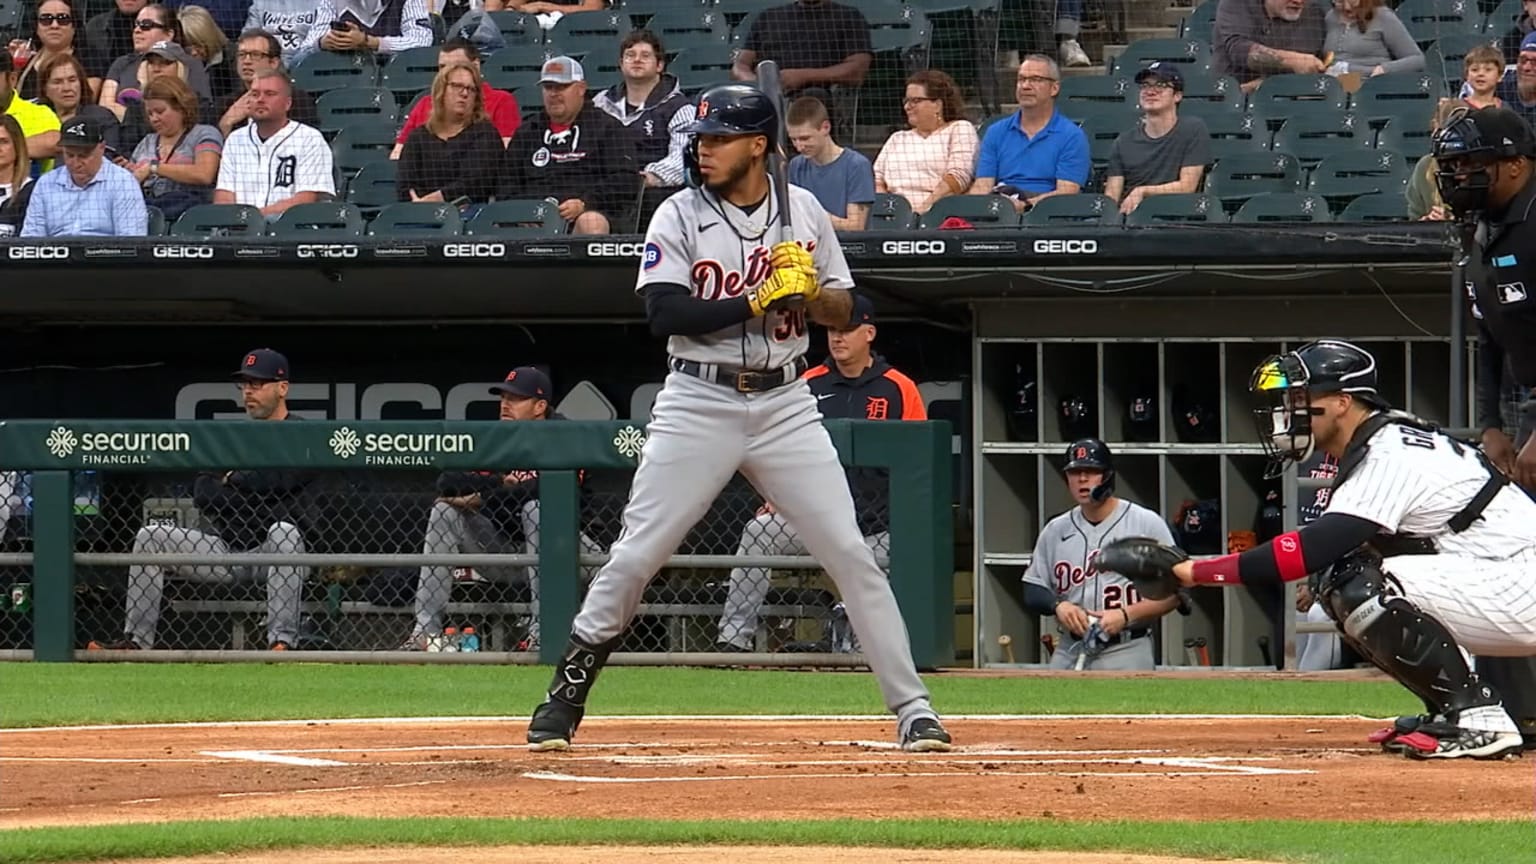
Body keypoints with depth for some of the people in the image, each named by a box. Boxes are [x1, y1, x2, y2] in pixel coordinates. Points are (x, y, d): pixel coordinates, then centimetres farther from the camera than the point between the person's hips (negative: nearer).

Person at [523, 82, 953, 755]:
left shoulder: (804, 212, 6)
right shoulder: (679, 217, -3)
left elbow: (843, 313, 11)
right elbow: (665, 314, -15)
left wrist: (807, 294, -11)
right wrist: (760, 300, -21)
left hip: (785, 405, 2)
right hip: (700, 405, -2)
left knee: (852, 554, -3)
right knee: (634, 557, -3)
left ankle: (912, 708, 1)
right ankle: (564, 700, 10)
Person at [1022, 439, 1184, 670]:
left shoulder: (1147, 524, -1)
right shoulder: (1055, 530, 12)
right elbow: (1033, 592, 13)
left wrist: (1126, 615, -17)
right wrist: (1058, 606, -10)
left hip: (1127, 656, -4)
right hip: (1069, 657, 4)